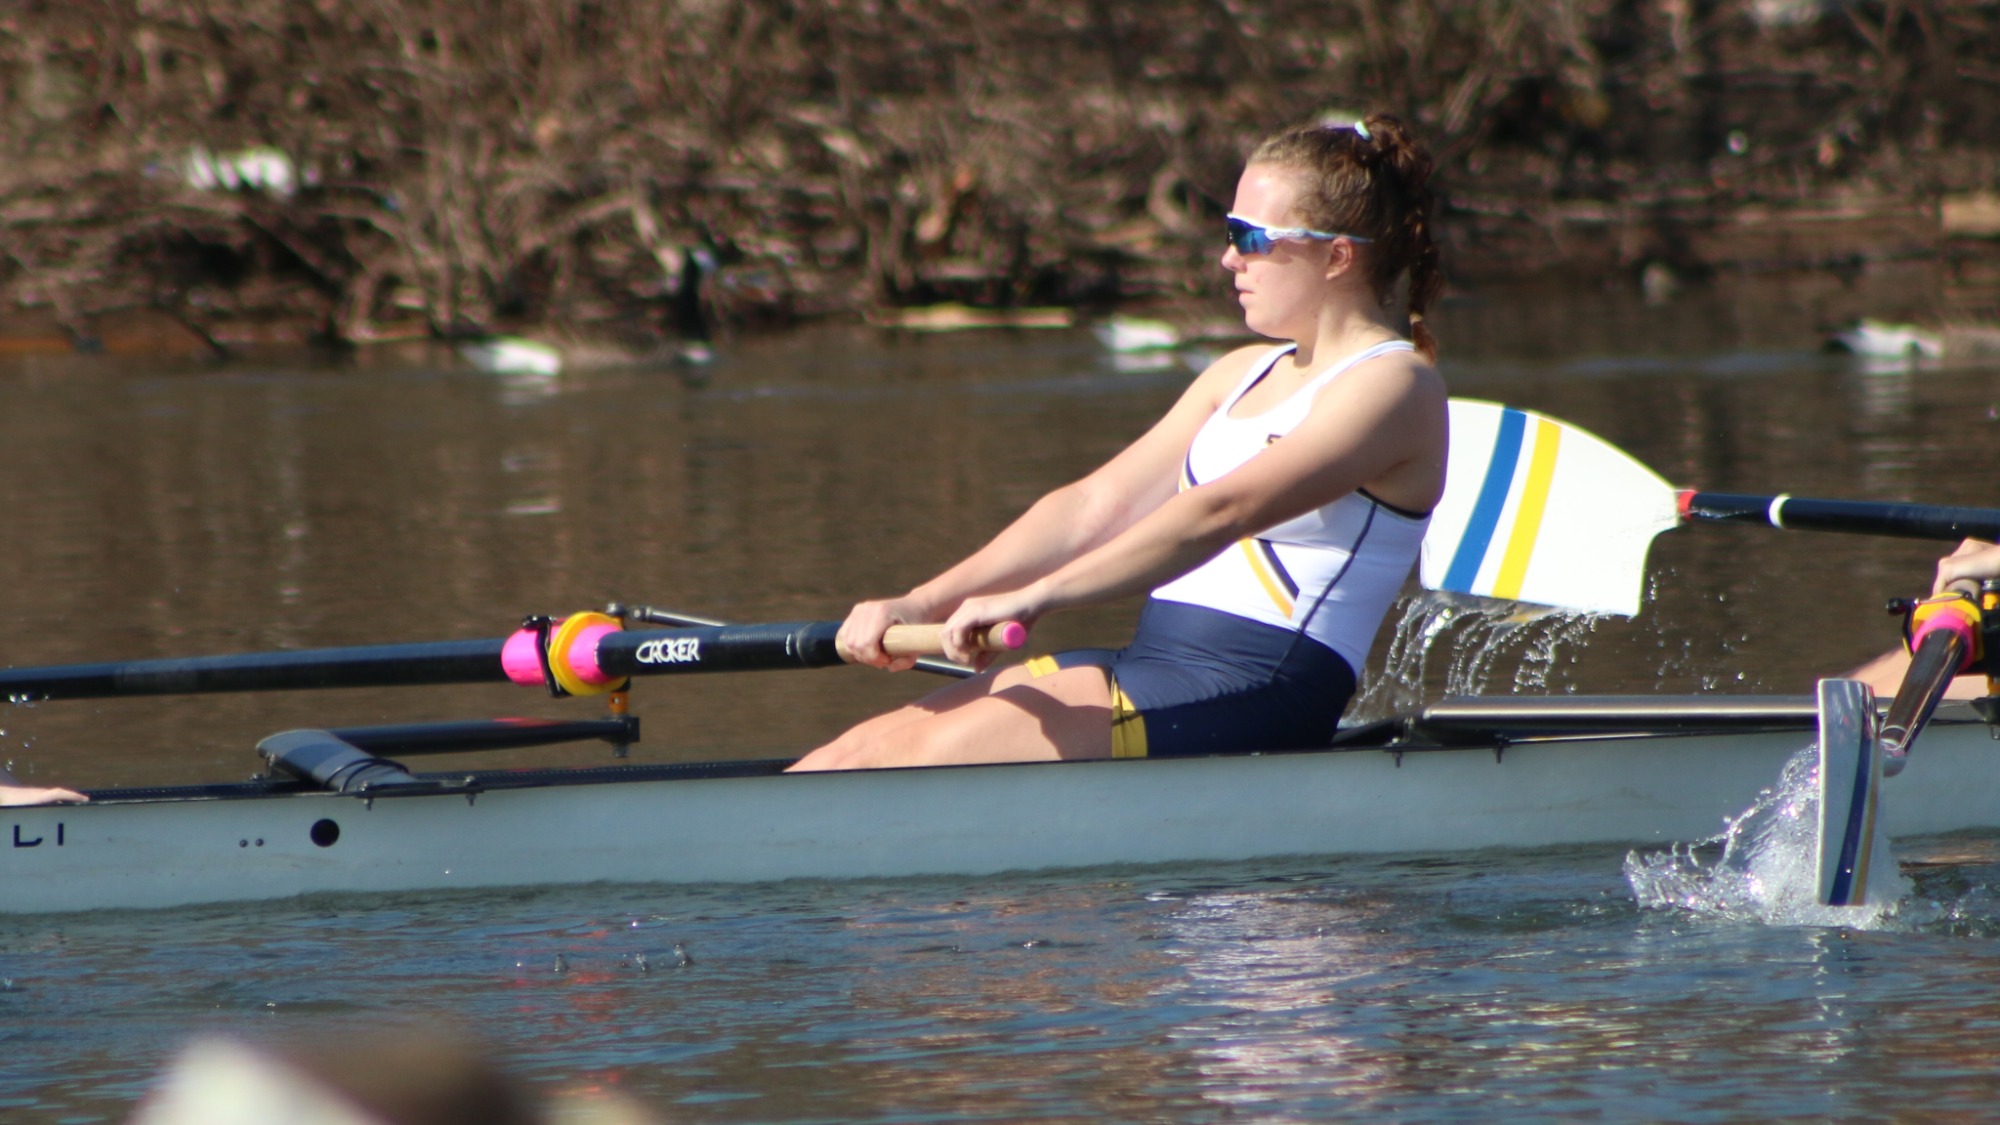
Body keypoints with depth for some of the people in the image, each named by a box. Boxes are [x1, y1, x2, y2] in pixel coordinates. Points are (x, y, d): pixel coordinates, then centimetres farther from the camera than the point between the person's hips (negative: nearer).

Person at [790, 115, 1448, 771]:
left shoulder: (1392, 385, -9)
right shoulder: (1244, 375, 20)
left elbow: (1222, 512, -23)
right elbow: (1097, 506, 12)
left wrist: (1035, 597, -31)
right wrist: (921, 605, 1)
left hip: (1251, 699, -8)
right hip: (1147, 667, 8)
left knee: (894, 762, -19)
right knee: (856, 753, -7)